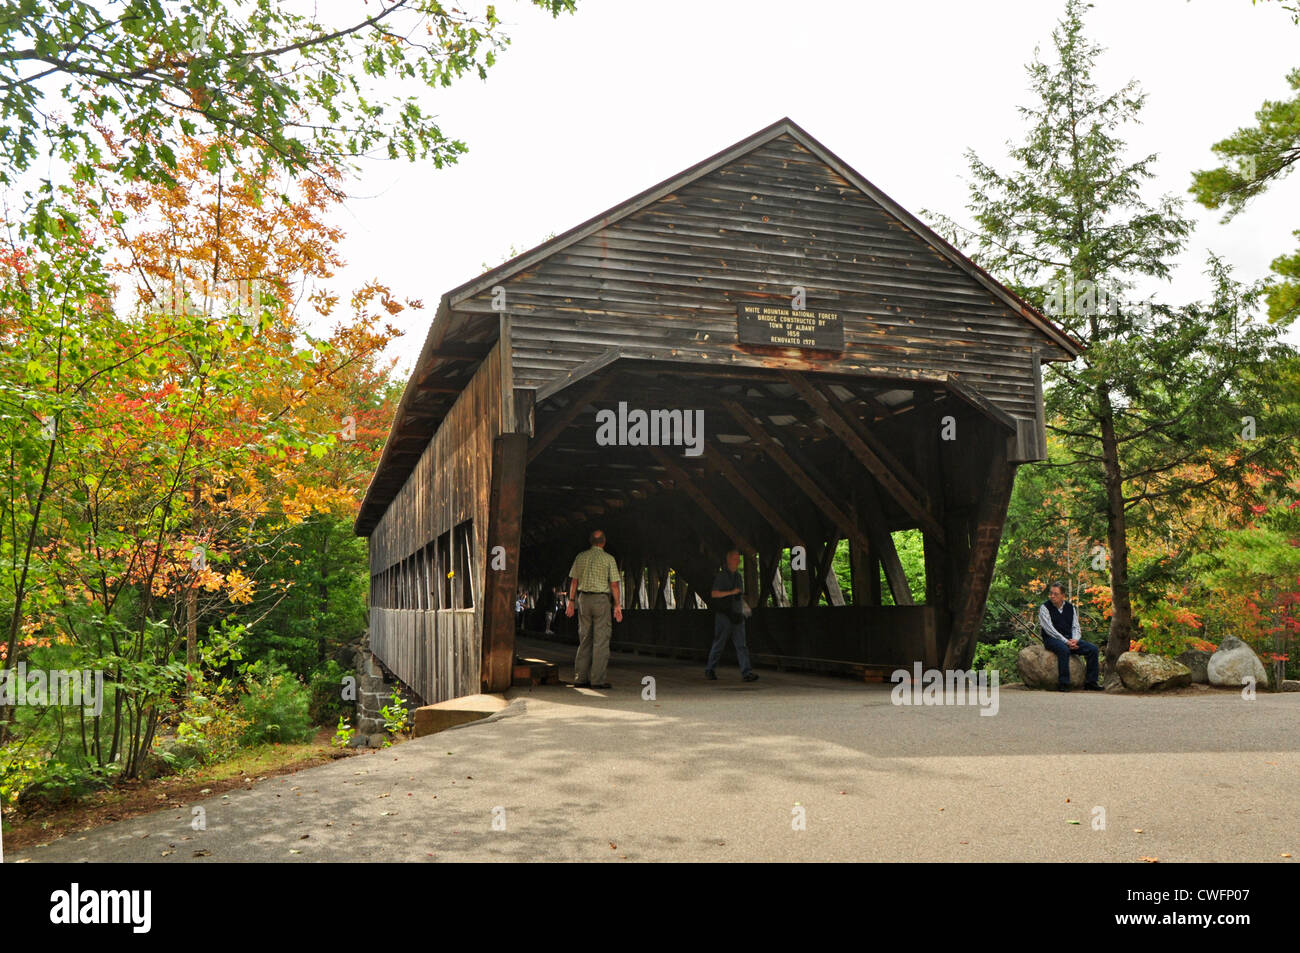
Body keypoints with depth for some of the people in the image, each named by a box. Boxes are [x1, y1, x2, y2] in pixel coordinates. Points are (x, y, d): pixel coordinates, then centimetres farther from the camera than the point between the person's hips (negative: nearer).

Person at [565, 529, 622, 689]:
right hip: (601, 600, -4)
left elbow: (574, 581, 7)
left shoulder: (581, 556, 8)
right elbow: (614, 584, -5)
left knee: (584, 639, 10)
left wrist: (571, 601, 10)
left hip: (583, 598, 4)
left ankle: (580, 678, 7)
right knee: (601, 640, -2)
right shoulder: (609, 559, -3)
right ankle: (597, 680, -5)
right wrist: (617, 605, -1)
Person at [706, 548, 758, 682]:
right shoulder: (721, 575, -6)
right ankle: (710, 671, 17)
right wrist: (732, 592, -22)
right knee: (718, 645, 2)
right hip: (723, 616, -6)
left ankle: (746, 673, -12)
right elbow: (714, 594, -15)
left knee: (741, 646, -5)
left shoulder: (738, 576, 15)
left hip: (737, 617, 6)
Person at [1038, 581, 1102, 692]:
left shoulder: (1070, 607, 12)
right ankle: (1063, 684, -32)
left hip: (1070, 639, 5)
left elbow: (1075, 626, 10)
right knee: (1064, 650, -37)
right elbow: (1049, 629, -13)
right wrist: (1066, 641, -21)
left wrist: (1075, 640, -12)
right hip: (1052, 639, -5)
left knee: (1093, 649, -12)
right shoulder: (1045, 607, -4)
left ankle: (1090, 682, -6)